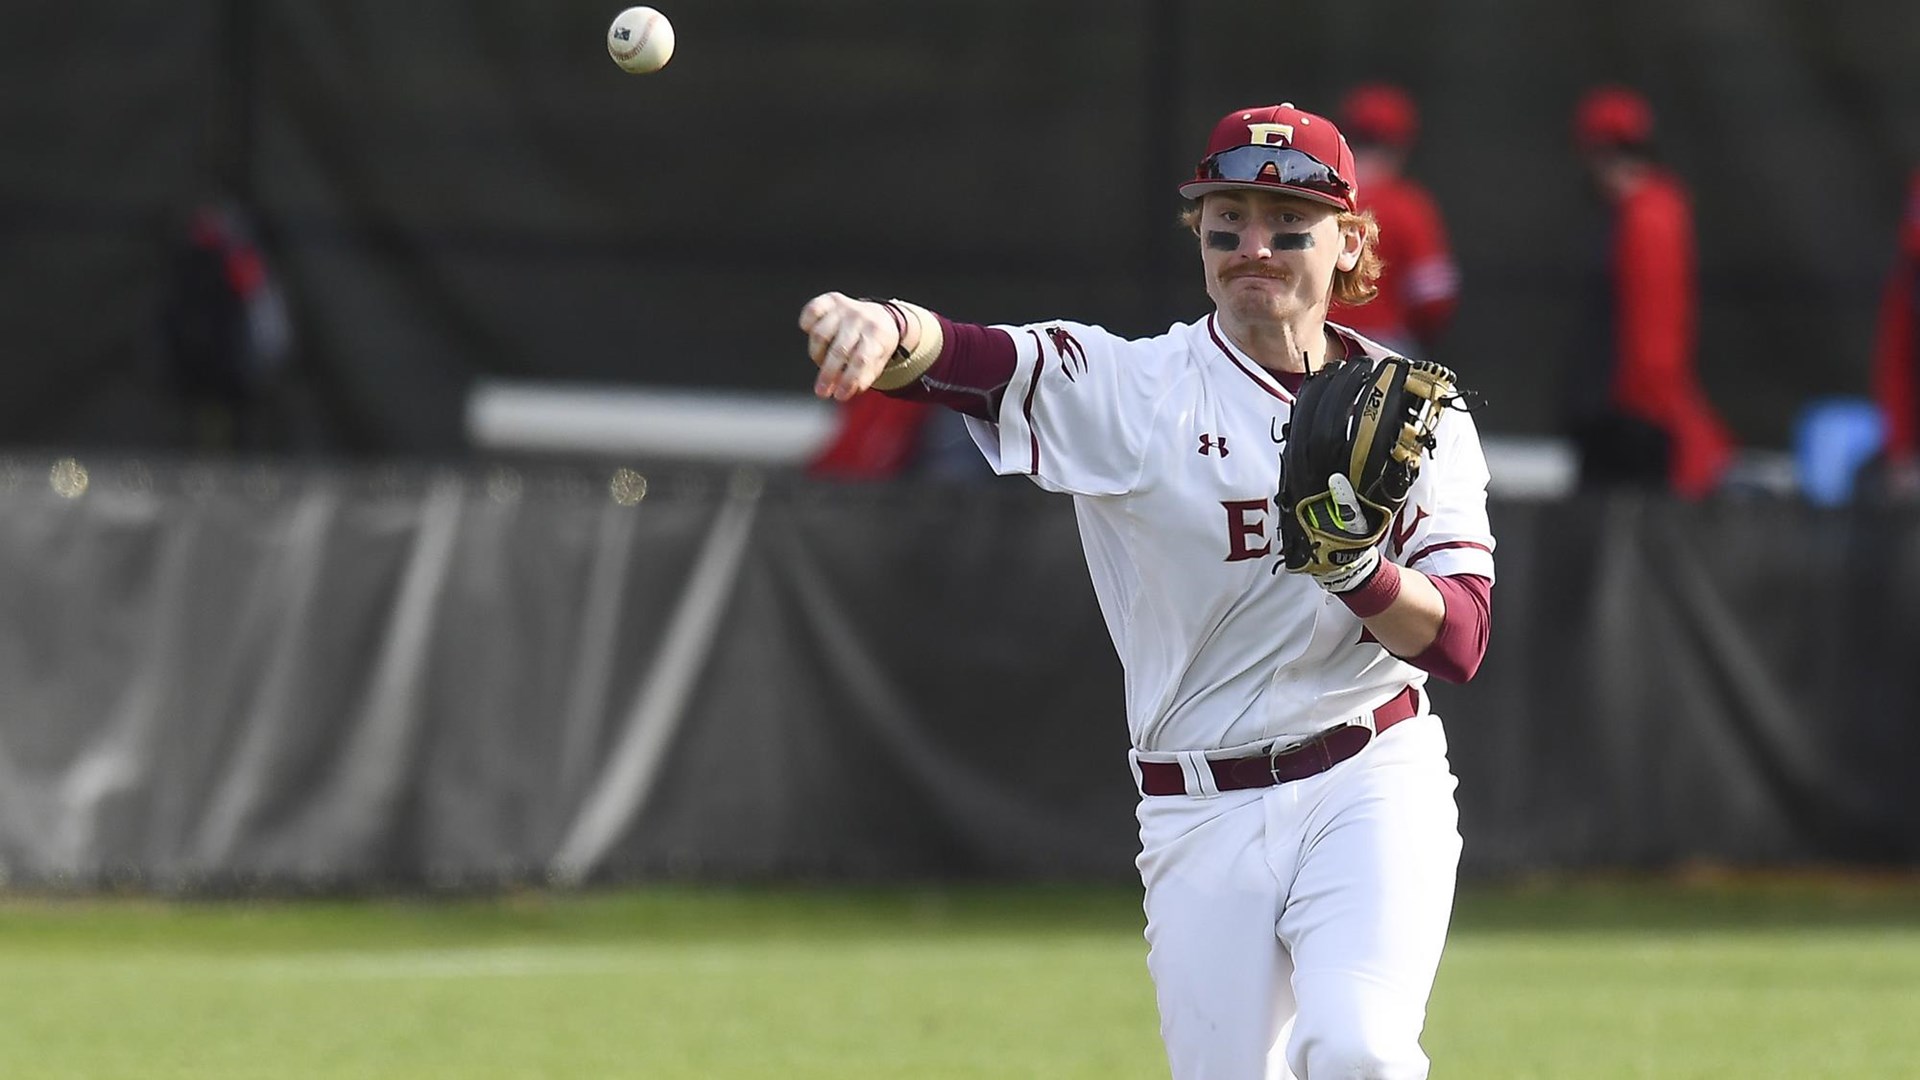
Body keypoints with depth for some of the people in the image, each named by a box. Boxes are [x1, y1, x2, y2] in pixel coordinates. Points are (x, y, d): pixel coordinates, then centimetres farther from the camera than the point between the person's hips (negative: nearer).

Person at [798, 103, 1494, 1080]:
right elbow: (968, 359, -23)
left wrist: (1356, 565, -26)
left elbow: (1459, 642, -6)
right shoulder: (1133, 388, -3)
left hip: (1372, 786, -1)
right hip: (1201, 816, 1)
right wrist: (885, 329, -46)